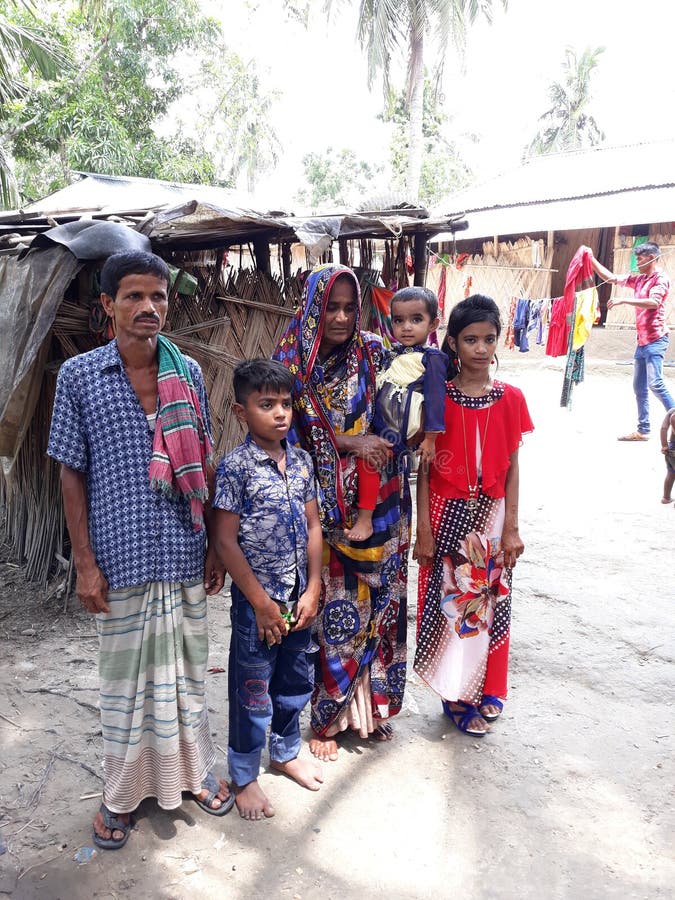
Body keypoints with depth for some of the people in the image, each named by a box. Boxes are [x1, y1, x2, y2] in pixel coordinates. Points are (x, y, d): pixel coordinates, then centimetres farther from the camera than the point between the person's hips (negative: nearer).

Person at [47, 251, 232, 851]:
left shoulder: (188, 372, 1)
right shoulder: (78, 376, -5)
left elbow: (203, 466, 7)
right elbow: (72, 474, -2)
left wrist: (215, 546, 7)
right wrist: (85, 564, -5)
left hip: (185, 554, 2)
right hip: (121, 558, -2)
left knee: (188, 668, 16)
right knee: (126, 676, 12)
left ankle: (194, 769, 37)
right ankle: (124, 791, 33)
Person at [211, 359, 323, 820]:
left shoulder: (301, 460, 2)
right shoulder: (235, 466, -15)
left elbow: (313, 525, 5)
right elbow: (225, 541, -15)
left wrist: (313, 590, -2)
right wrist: (261, 603, -14)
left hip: (300, 596, 5)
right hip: (257, 599, -5)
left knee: (296, 678, 20)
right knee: (252, 690, 9)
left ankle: (286, 751, 43)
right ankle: (244, 777, 29)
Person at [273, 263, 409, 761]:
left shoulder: (373, 353, 1)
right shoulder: (293, 363, -4)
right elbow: (292, 434, -7)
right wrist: (349, 443, -16)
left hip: (378, 505, 2)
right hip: (327, 505, -2)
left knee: (377, 600, 10)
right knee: (331, 607, 4)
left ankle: (371, 703, 29)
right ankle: (326, 715, 22)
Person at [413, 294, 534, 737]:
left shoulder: (510, 398, -1)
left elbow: (512, 467, 2)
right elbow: (424, 468, -4)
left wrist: (511, 527, -1)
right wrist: (424, 529, -7)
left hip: (491, 516, 2)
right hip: (447, 516, -1)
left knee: (488, 600, 11)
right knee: (449, 600, 6)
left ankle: (483, 690, 31)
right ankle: (457, 693, 24)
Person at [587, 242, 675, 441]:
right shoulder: (639, 280, 15)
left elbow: (653, 302, -24)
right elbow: (610, 277, 21)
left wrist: (623, 300, -24)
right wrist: (592, 259, 16)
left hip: (655, 340, -9)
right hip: (642, 341, 9)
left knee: (655, 383, -18)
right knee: (639, 387, 9)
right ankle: (643, 430, 15)